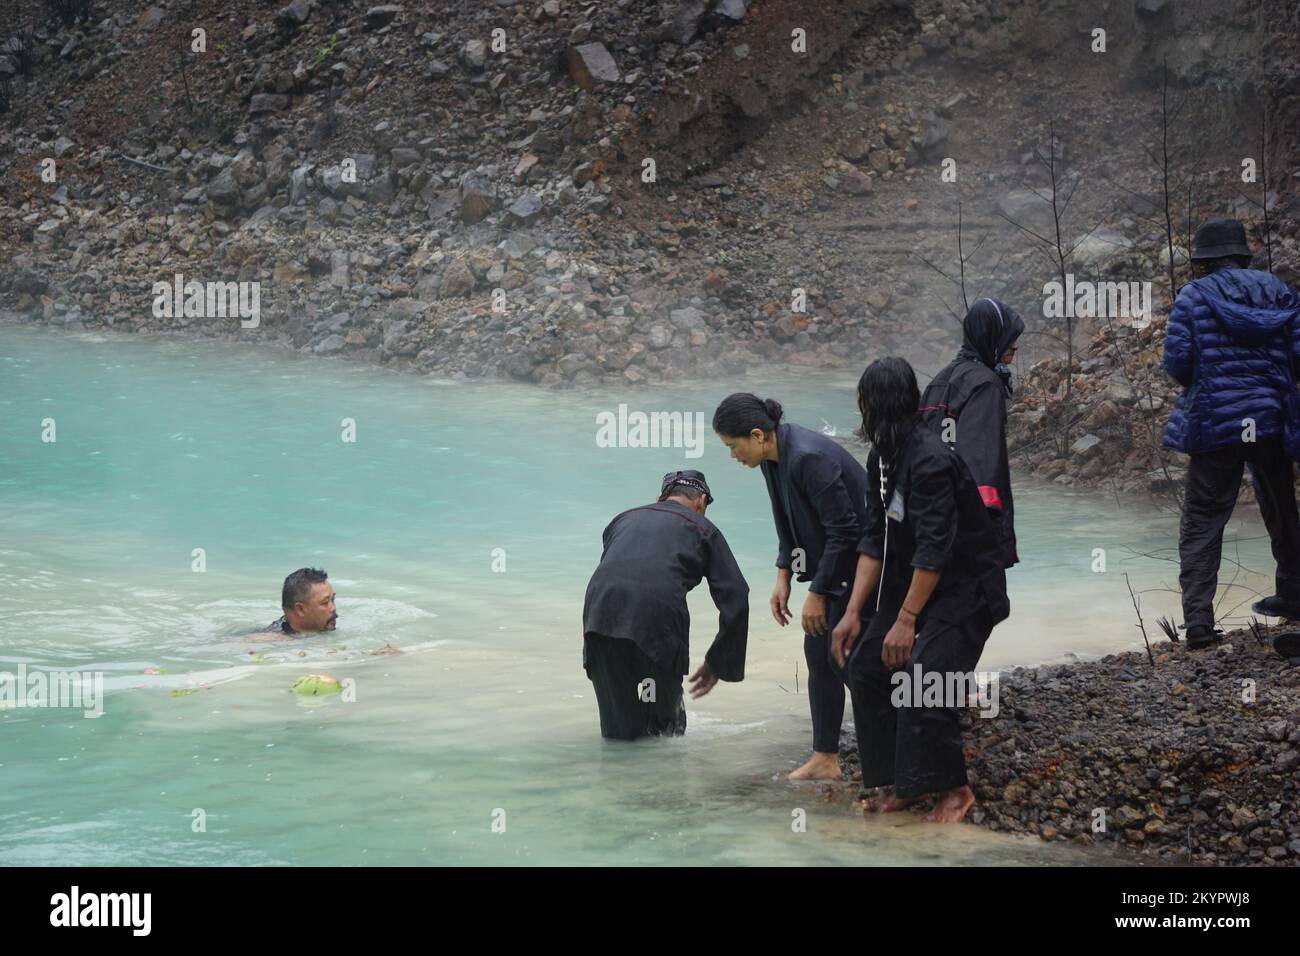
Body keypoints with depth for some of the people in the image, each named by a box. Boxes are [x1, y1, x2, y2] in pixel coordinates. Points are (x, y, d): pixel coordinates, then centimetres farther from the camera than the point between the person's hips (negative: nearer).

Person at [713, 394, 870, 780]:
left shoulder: (808, 457, -28)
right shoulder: (775, 457, 0)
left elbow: (844, 530, -25)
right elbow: (790, 523, 13)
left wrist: (818, 593, -19)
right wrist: (783, 577, 6)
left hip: (859, 566, -9)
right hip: (834, 565, 9)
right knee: (818, 654, 9)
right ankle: (825, 759, 18)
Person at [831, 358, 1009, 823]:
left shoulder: (931, 460, -26)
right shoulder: (883, 458, 3)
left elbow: (934, 548, -28)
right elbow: (874, 539, 4)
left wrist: (906, 620, -26)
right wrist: (853, 612, -2)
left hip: (965, 589, -9)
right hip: (912, 582, 9)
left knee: (923, 677, -20)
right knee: (866, 666, 3)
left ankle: (953, 789, -1)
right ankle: (901, 784, 11)